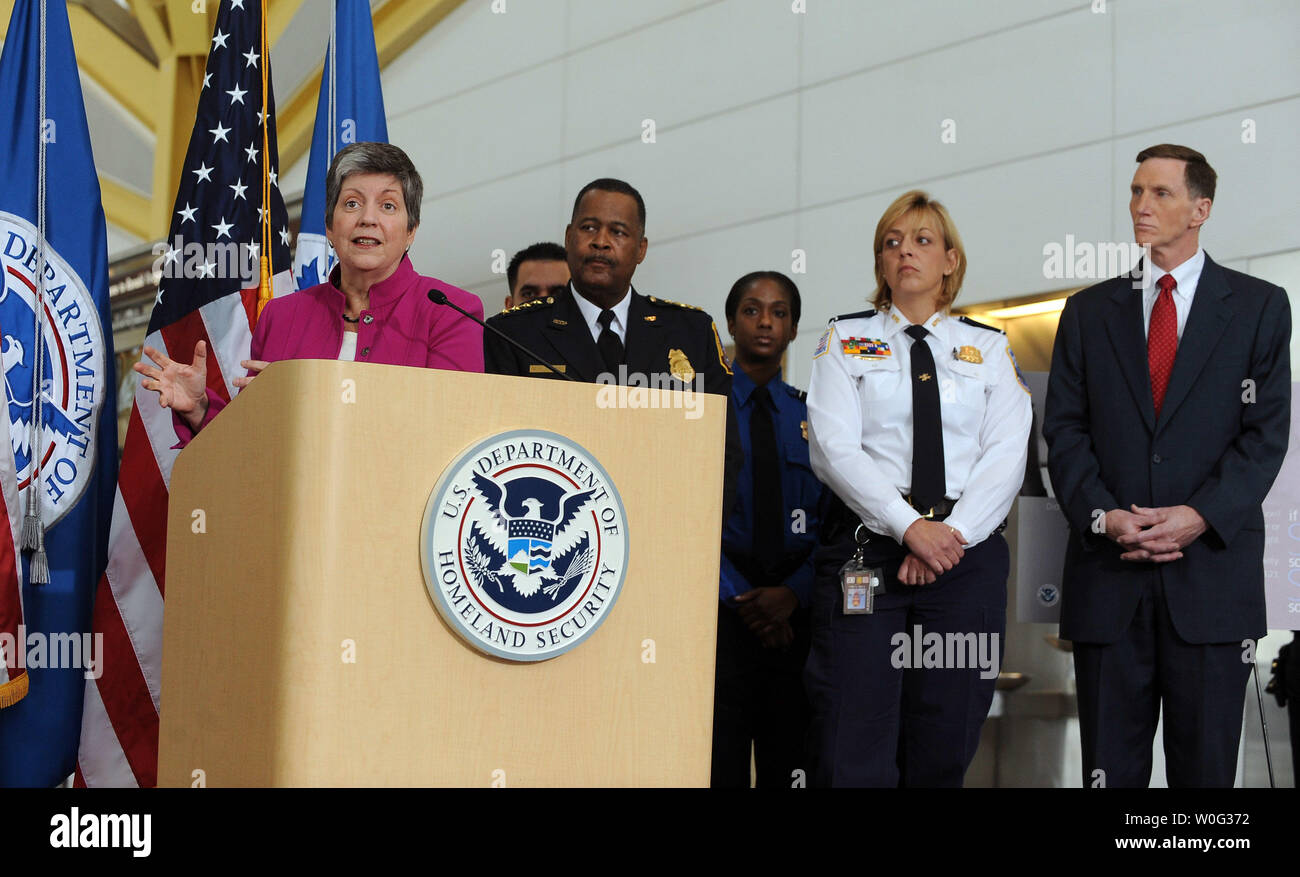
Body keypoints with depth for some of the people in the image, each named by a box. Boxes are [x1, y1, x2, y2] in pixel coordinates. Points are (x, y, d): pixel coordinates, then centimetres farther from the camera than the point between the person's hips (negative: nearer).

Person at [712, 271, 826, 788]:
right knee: (720, 762, -4)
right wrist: (737, 595, -12)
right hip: (720, 607, -3)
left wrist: (793, 593, -11)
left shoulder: (811, 417, 11)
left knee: (789, 763, 5)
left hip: (795, 608, 3)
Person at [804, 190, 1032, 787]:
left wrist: (952, 533, -13)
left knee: (943, 755, 2)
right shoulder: (846, 340, 11)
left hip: (966, 553, 2)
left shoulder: (989, 348, 15)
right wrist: (910, 526, -15)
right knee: (853, 757, -9)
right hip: (865, 551, -1)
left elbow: (1006, 457, 3)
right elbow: (832, 448, -3)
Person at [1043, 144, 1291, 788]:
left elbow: (1266, 432, -1)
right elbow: (1063, 429, 6)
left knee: (1206, 765, 3)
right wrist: (1102, 515, -10)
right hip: (1109, 572, 2)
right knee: (1109, 765, 5)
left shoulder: (1260, 307, 6)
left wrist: (1200, 515, -14)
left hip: (1213, 567, -2)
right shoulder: (1090, 311, 13)